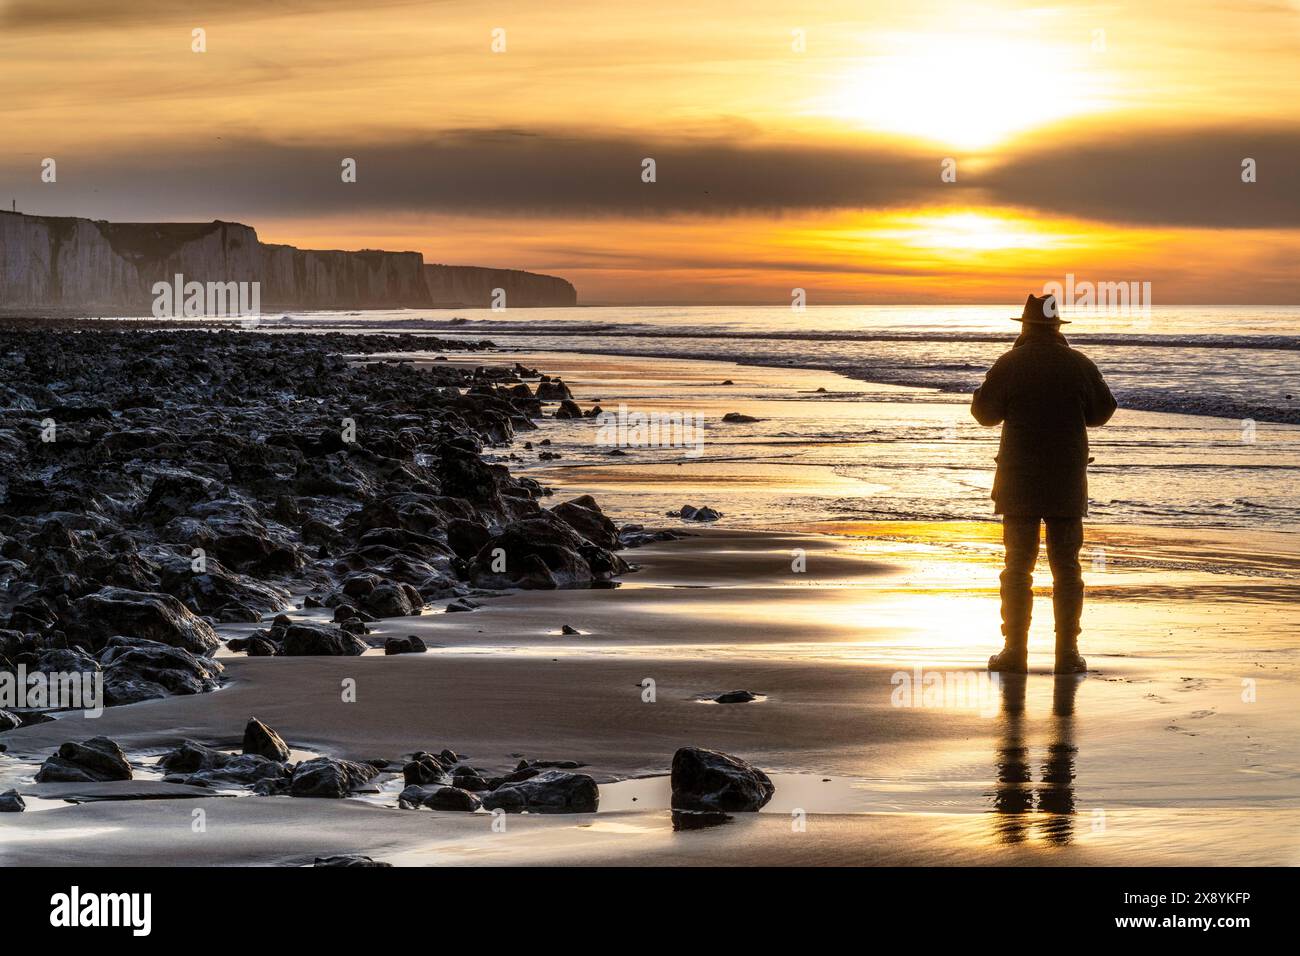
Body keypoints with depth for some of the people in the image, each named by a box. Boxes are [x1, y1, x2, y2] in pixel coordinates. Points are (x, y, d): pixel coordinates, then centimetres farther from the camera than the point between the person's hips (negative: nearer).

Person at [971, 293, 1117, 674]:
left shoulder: (1010, 365, -7)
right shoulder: (1080, 365, -1)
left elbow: (985, 412, 0)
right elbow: (1102, 411, 7)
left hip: (1019, 481, -1)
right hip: (1068, 482, 1)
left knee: (1018, 566, 4)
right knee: (1066, 567, 6)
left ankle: (1015, 650, 1)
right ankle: (1067, 651, 3)